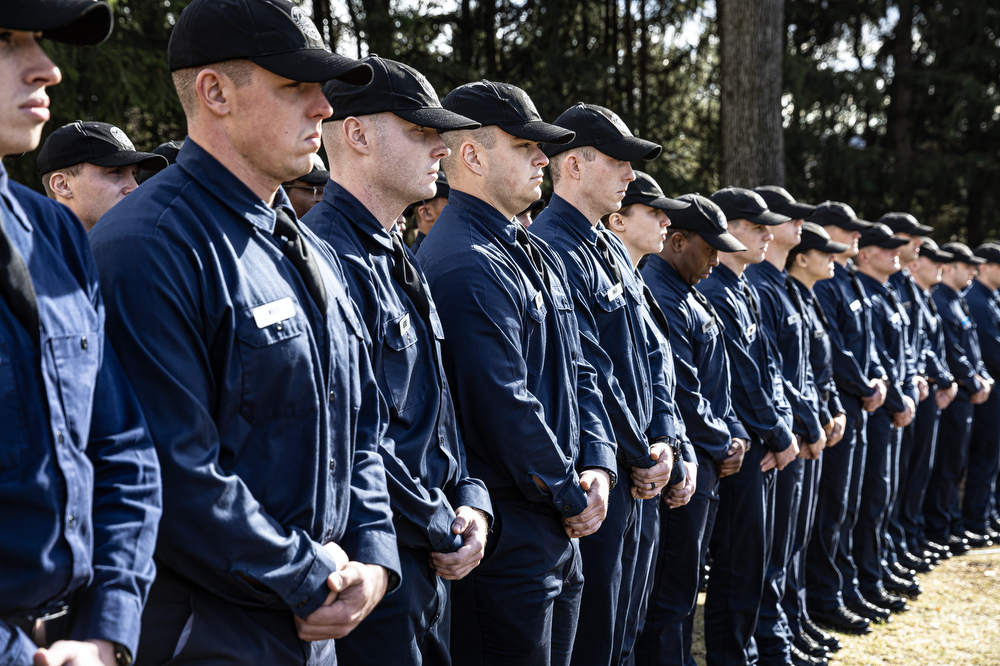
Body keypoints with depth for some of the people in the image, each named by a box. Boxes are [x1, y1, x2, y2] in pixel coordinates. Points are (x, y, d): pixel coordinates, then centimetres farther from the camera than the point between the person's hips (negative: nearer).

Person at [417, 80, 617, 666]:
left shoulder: (541, 258, 14)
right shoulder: (465, 266, -19)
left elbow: (578, 370, 16)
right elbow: (503, 406, -23)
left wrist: (598, 463, 0)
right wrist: (570, 496, -12)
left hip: (562, 530, 10)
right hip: (505, 537, -10)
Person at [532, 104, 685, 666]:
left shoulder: (612, 250, 14)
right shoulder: (553, 250, -17)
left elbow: (651, 353, 15)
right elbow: (588, 374, -20)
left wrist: (664, 440, 2)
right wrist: (642, 456, -11)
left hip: (636, 474, 9)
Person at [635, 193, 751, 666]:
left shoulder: (691, 298, 15)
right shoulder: (659, 298, -18)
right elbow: (681, 394, -20)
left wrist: (735, 434, 6)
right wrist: (722, 446, -9)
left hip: (704, 466, 10)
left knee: (685, 588, 16)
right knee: (670, 593, -4)